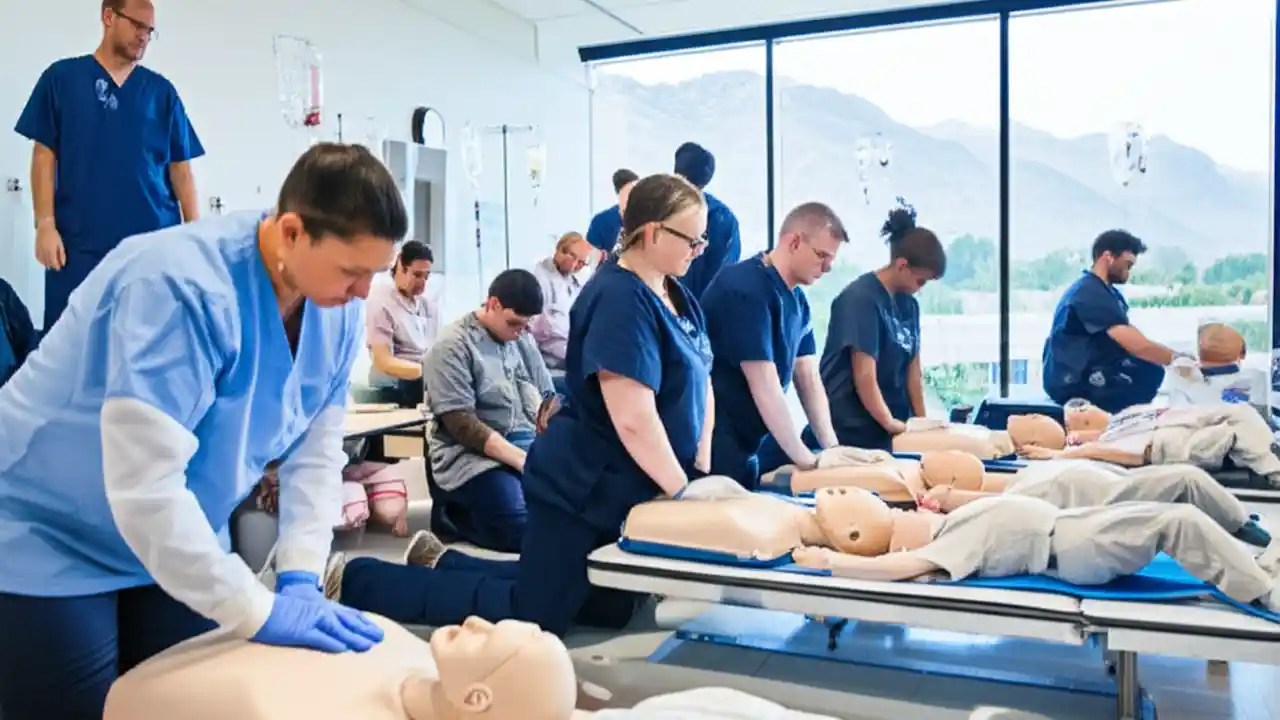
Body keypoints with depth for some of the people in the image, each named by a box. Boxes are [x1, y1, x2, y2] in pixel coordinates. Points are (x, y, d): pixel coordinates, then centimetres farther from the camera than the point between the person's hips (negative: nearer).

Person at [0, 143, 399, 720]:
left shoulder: (336, 306, -11)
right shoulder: (180, 288, -33)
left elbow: (316, 450, -5)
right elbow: (143, 486, -36)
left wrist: (300, 576, -15)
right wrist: (258, 613, -31)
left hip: (180, 542, 6)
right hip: (50, 545, -6)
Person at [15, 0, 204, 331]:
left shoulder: (162, 90, 9)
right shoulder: (62, 78, 6)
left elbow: (180, 166, 8)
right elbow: (45, 154, 4)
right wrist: (45, 224, -4)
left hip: (155, 242, 1)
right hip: (81, 243, -1)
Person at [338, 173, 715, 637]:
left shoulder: (678, 298, 8)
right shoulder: (619, 299, -22)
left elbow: (701, 385, 13)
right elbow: (634, 420, -27)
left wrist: (701, 472, 2)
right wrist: (684, 493, -18)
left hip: (619, 490, 10)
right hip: (584, 487, -10)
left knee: (609, 609, 19)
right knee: (533, 617, -2)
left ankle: (442, 563, 26)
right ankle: (356, 580, 8)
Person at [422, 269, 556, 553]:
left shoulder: (522, 340, 11)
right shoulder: (453, 346, -9)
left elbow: (546, 399, 14)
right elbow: (461, 424, -16)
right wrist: (523, 461, -23)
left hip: (525, 445, 7)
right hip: (472, 457, -7)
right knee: (526, 529, -28)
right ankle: (453, 513, 1)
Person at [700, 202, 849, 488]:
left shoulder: (797, 299, 7)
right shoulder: (745, 290, -20)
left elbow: (808, 377, 7)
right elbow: (764, 387, -23)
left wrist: (831, 447, -2)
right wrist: (808, 461, -19)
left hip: (751, 442, 9)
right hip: (716, 444, -9)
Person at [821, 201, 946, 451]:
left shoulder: (909, 304, 7)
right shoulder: (861, 299, -16)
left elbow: (913, 368, 9)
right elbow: (864, 377, -18)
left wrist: (921, 420, 4)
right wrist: (890, 423, -9)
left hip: (884, 428, 7)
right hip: (849, 428, -7)